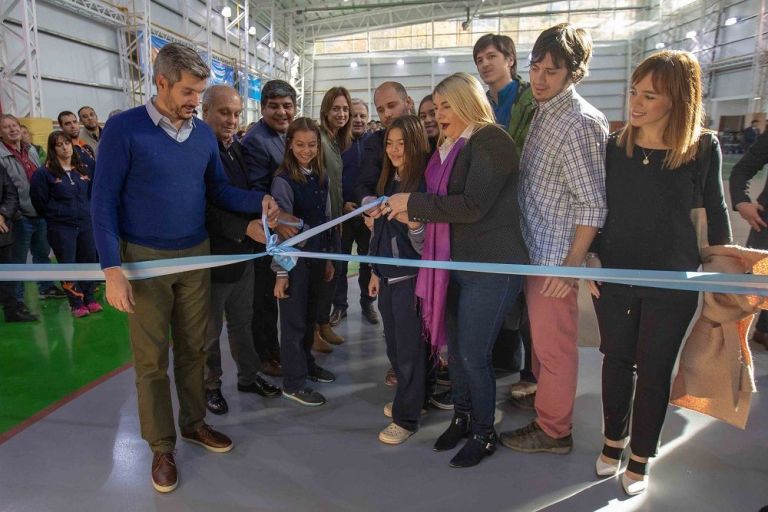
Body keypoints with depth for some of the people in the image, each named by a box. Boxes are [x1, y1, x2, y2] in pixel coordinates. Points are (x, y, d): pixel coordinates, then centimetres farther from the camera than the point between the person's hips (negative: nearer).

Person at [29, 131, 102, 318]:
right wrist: (54, 217, 2)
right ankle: (76, 304, 13)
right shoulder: (44, 173, -6)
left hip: (86, 224, 5)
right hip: (61, 228, -4)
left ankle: (89, 299, 23)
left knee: (89, 261, 9)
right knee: (68, 265, 2)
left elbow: (91, 193, 19)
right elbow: (39, 202, -3)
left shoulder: (82, 169, 9)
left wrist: (88, 211, 10)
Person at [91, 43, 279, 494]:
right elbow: (104, 201, -10)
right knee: (152, 357, 5)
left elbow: (218, 189, 10)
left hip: (196, 255, 4)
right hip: (144, 259, -4)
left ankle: (194, 422, 33)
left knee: (194, 347, 14)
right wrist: (112, 268, -16)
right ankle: (162, 447, 21)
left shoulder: (204, 133, 4)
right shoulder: (124, 128, -10)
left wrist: (260, 201, -9)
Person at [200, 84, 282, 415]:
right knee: (210, 328, 11)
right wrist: (246, 227, -30)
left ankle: (249, 376, 36)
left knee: (242, 321, 20)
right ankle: (210, 385, 30)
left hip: (244, 253, 7)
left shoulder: (237, 148, 8)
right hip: (213, 256, -7)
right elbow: (204, 210, -23)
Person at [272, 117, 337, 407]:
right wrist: (281, 272, -14)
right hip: (294, 258, -6)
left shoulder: (321, 178, 5)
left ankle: (306, 363, 35)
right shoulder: (283, 181, -13)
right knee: (294, 320, 3)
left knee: (310, 316, 16)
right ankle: (293, 382, 14)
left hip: (317, 257, 6)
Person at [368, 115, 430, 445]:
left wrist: (413, 223, -31)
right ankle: (407, 399, 35)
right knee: (394, 347, 16)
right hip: (388, 276, 7)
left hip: (412, 277, -7)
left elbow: (426, 243, -12)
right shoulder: (387, 182, 10)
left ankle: (407, 417, 16)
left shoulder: (425, 184, -12)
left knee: (410, 349, 3)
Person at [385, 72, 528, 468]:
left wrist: (413, 203, -18)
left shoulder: (491, 141, -13)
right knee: (455, 347, 15)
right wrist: (408, 209, 3)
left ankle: (484, 434, 20)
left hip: (491, 266, -8)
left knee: (473, 354, -1)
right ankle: (462, 417, 35)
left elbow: (473, 206, -22)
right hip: (456, 262, 8)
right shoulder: (451, 147, 14)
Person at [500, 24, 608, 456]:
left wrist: (572, 263, -20)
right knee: (539, 334, 22)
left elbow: (593, 205, -19)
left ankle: (553, 430, 21)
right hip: (535, 247, 9)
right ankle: (544, 394, 43)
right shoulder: (546, 111, 9)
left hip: (556, 255, -8)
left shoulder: (581, 123, -19)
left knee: (554, 342, 4)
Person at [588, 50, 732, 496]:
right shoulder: (613, 146, -3)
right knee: (617, 359, 15)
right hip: (614, 276, 2)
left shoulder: (703, 147, -8)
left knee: (654, 370, 9)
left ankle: (640, 459, 28)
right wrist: (591, 256, -5)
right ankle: (613, 441, 36)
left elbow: (715, 211, 1)